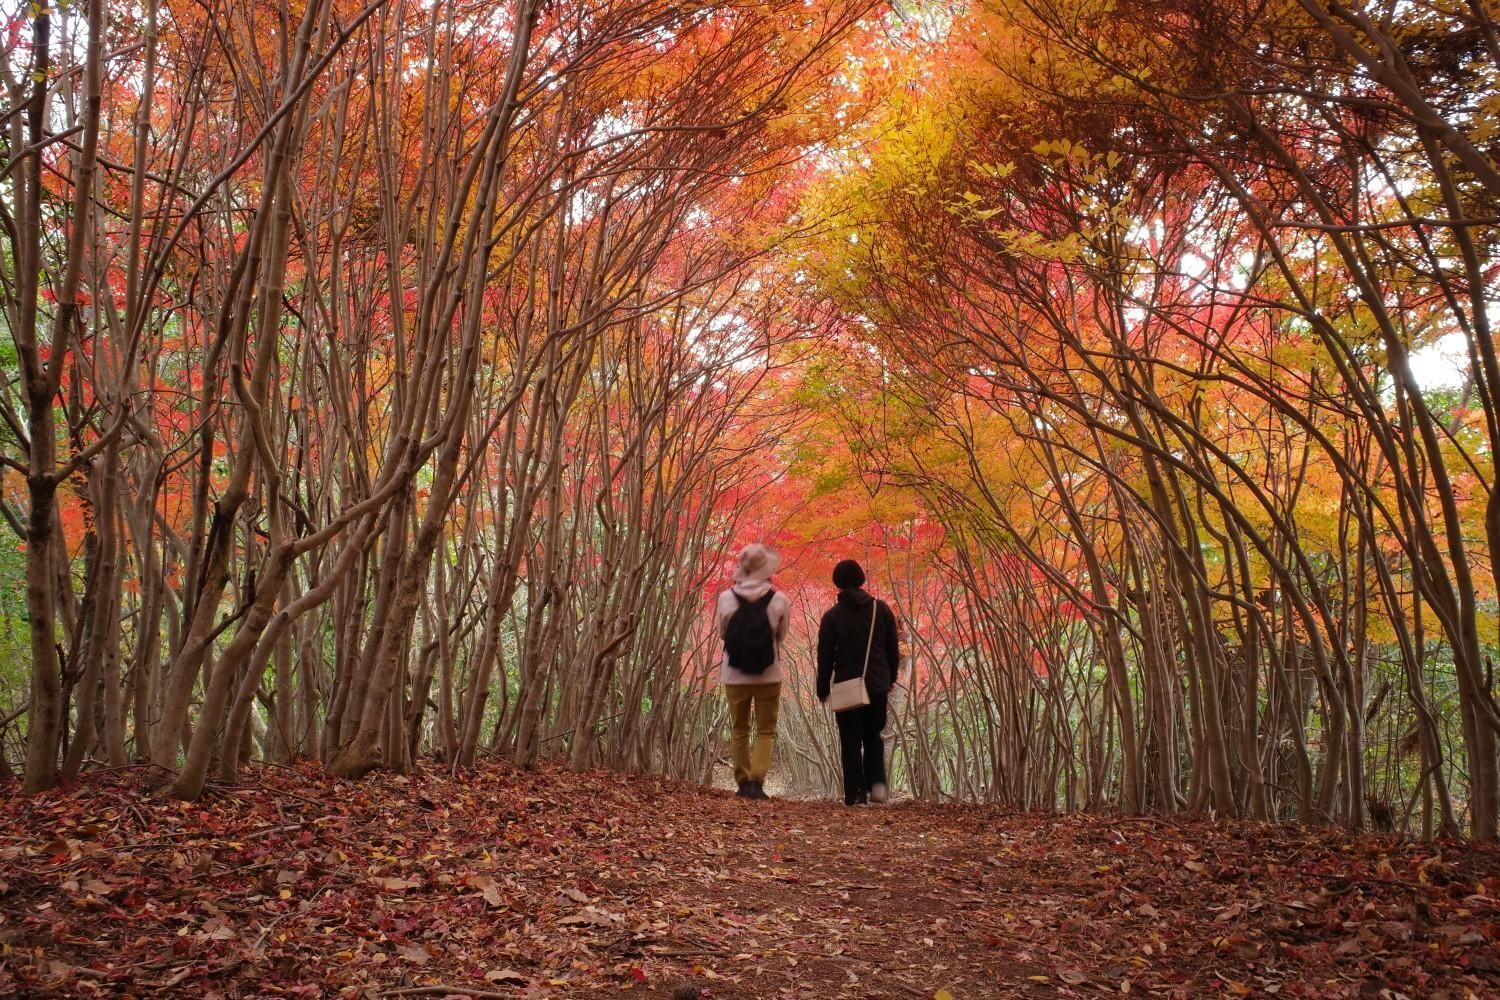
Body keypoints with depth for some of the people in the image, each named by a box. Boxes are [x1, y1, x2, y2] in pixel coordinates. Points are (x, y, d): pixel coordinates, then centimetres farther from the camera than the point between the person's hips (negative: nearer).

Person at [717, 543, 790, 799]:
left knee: (739, 730, 17)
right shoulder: (779, 600, -11)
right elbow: (781, 636, 1)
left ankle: (743, 782, 16)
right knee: (765, 731, 11)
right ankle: (757, 781, -2)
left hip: (735, 675, 1)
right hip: (768, 676, -1)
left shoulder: (726, 598, -10)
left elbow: (722, 634, 3)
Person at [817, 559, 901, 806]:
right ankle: (877, 783, 0)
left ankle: (855, 793, 1)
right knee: (873, 736, 17)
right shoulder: (881, 609, 2)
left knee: (850, 741, 5)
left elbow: (825, 656, -4)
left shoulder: (832, 616, -5)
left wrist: (822, 689, 4)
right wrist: (891, 678, 19)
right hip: (878, 685, 2)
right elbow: (893, 648, 7)